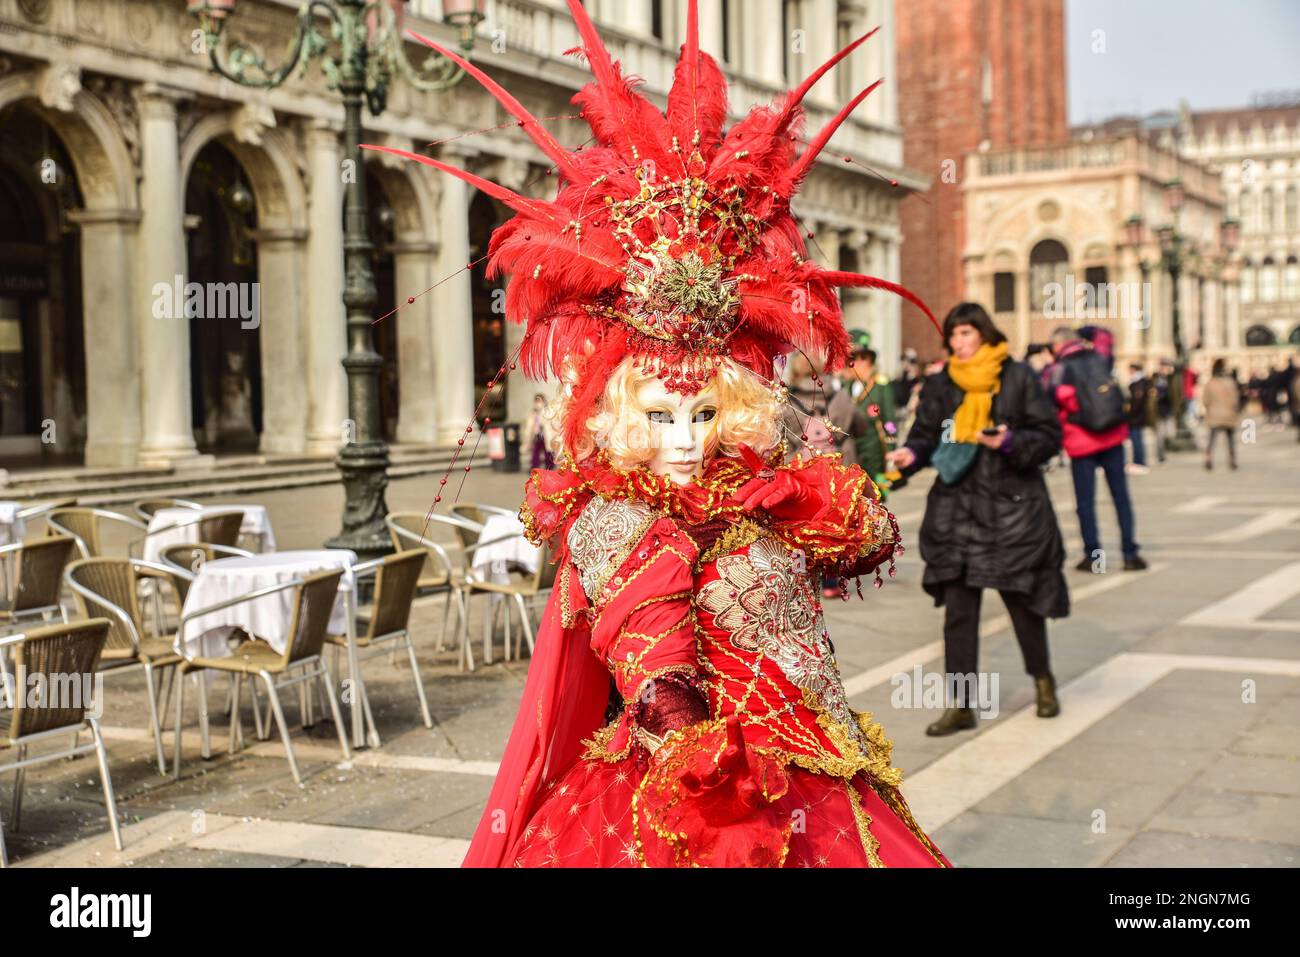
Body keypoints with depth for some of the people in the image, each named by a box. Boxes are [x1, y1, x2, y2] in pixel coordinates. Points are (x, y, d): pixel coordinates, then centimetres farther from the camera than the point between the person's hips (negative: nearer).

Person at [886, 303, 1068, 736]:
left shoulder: (1019, 378, -3)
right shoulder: (940, 385, 5)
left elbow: (1050, 436, -4)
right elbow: (926, 434, 6)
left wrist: (1011, 441, -21)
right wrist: (912, 454, -16)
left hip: (1012, 506, -2)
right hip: (957, 509, 2)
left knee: (1022, 601, 8)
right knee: (958, 610, 1)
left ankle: (1043, 680, 34)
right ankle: (960, 704, 8)